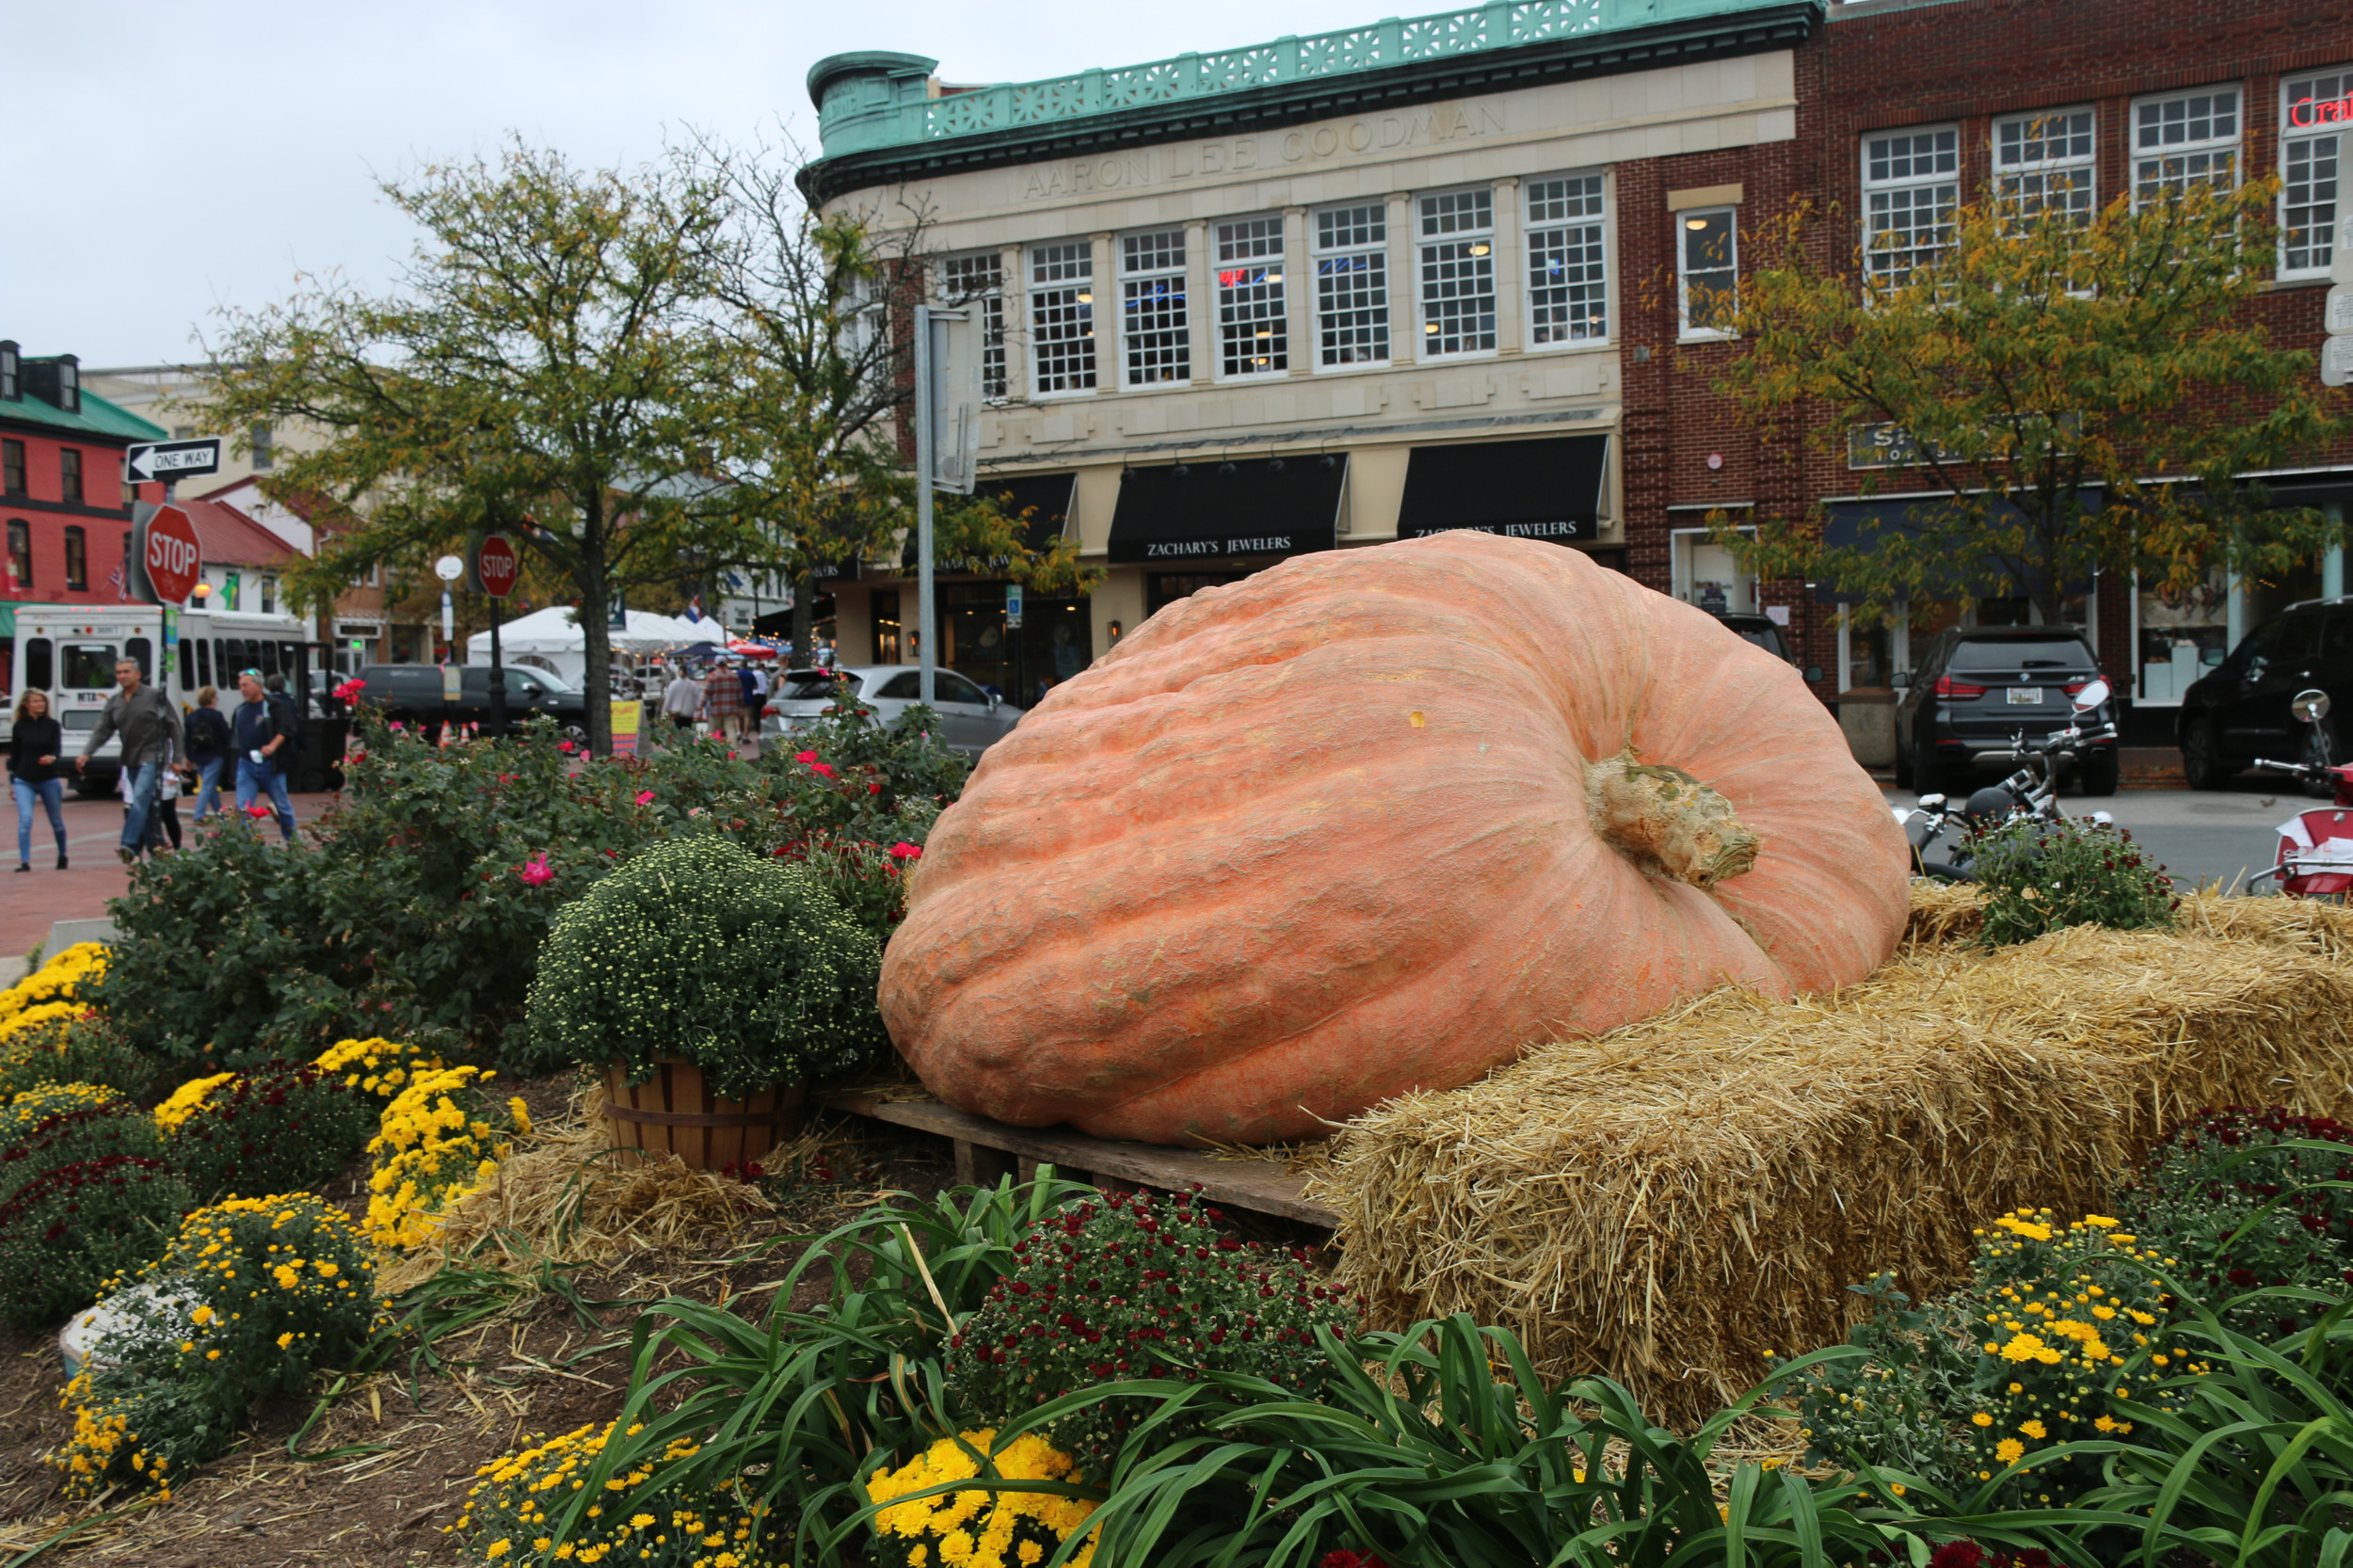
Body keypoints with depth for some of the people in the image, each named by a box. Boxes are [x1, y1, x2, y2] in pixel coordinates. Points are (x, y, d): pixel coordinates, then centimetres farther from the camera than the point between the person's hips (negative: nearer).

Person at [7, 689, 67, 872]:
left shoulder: (52, 725, 2)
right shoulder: (19, 727, 3)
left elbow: (57, 748, -8)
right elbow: (14, 755, 8)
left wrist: (52, 758, -31)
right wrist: (12, 780, 8)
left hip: (49, 780, 0)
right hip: (24, 781, 0)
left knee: (56, 821, 11)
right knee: (25, 819, -14)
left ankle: (62, 856, 30)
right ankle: (24, 862, -14)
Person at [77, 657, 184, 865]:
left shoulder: (155, 696, -3)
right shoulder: (114, 702, 11)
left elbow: (173, 727, -2)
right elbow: (102, 731, 7)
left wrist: (178, 757, -6)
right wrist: (86, 754, -8)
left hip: (152, 757, -6)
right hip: (130, 760, 6)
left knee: (140, 797, -20)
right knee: (146, 806, 10)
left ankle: (129, 845, -29)